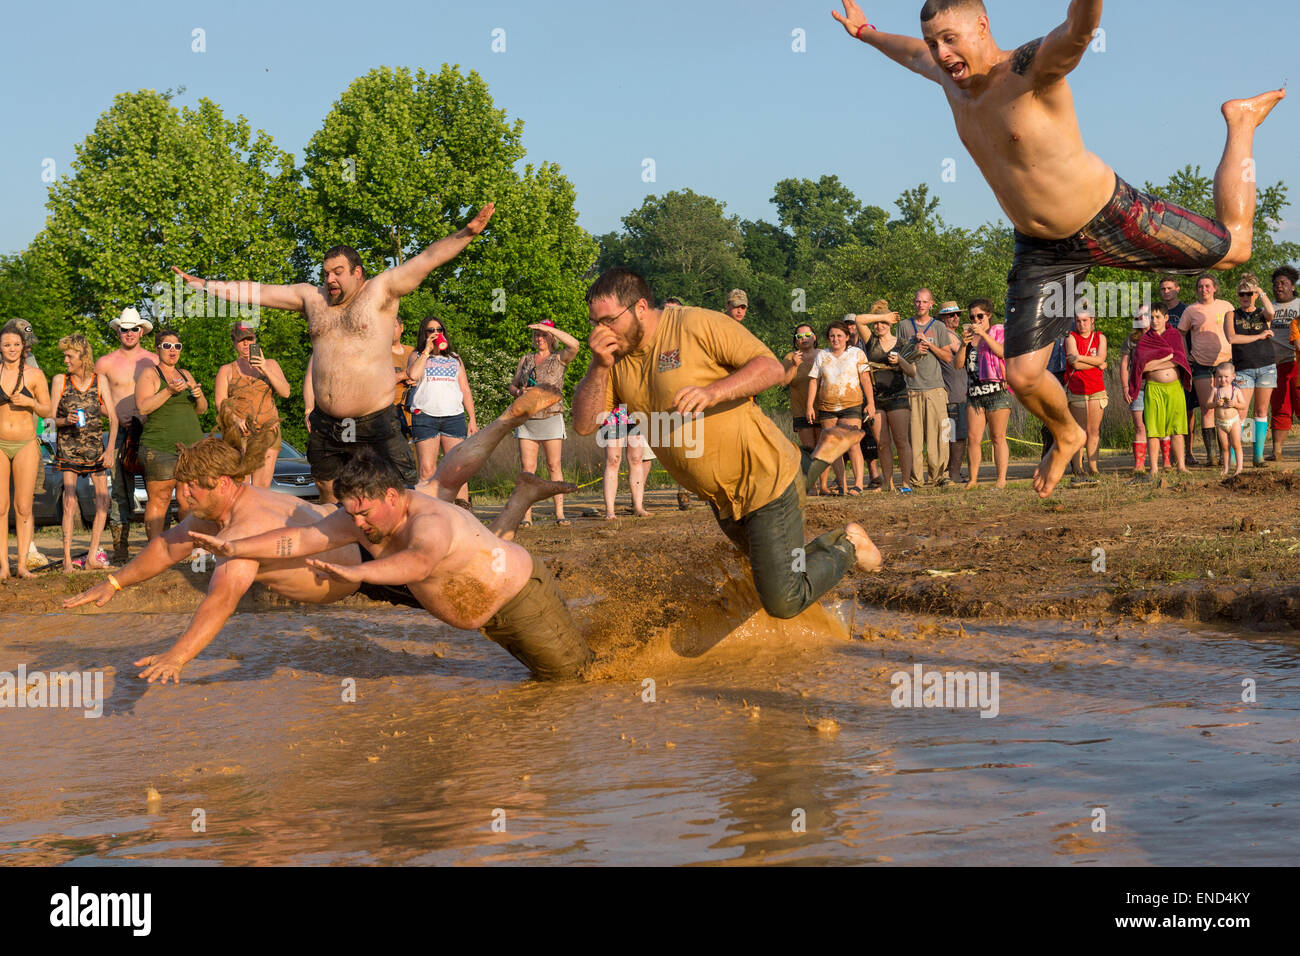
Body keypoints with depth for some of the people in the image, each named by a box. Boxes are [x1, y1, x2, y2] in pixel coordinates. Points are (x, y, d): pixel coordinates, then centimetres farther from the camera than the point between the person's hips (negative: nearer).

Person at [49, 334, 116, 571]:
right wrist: (65, 421, -19)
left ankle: (92, 556, 1)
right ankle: (67, 558, -9)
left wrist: (110, 449, -6)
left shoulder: (100, 381, 4)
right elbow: (50, 418, 3)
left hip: (95, 446, 2)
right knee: (70, 500, -10)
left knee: (103, 498, -5)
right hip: (68, 445, -2)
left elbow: (113, 418, 3)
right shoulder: (60, 381, 3)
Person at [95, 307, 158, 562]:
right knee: (121, 490, -4)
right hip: (121, 432, 0)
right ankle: (121, 548, 0)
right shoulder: (105, 363, 9)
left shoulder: (154, 361, 11)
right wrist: (117, 417, -4)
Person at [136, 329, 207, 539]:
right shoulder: (149, 373, 1)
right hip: (160, 448, -6)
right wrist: (169, 391, -20)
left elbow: (201, 409, 20)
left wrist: (199, 395, -2)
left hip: (192, 445, 6)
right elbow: (143, 407, -12)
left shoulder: (185, 375, 20)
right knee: (159, 500, -8)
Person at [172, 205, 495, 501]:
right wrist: (203, 285, 16)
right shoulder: (311, 297, 12)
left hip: (375, 423, -5)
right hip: (326, 426, 5)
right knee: (329, 498, 14)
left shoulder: (380, 291, -1)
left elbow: (428, 258, -9)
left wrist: (468, 232, -20)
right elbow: (257, 293, 16)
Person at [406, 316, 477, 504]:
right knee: (427, 469, -9)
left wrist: (472, 419, 11)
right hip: (425, 416, -2)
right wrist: (427, 350, -2)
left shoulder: (455, 358, 22)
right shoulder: (417, 356, 13)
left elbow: (465, 390, 20)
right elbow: (413, 375, -11)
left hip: (454, 416, 2)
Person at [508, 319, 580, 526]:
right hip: (527, 418, 3)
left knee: (555, 466, -4)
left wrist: (549, 328, -17)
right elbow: (512, 385, 21)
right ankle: (526, 515, -4)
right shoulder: (526, 360, 16)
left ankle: (560, 514, -5)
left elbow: (574, 345, -17)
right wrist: (519, 392, -3)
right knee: (528, 468, -2)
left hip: (551, 418, -3)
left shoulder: (559, 359, 3)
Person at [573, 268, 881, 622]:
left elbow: (772, 367, -21)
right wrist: (599, 366, -19)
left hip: (762, 476, -8)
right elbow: (585, 424, -5)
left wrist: (711, 393, -36)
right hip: (721, 499, 8)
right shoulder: (616, 358, 0)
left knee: (783, 603, -11)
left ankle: (847, 545, 16)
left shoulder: (696, 325, -19)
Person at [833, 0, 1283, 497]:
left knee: (1233, 248, 9)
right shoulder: (954, 78, -4)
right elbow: (913, 53, 22)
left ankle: (1241, 122, 33)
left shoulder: (1032, 67, -26)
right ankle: (1067, 436, 31)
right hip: (1042, 249, 5)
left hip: (1112, 218, -5)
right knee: (1022, 376, -4)